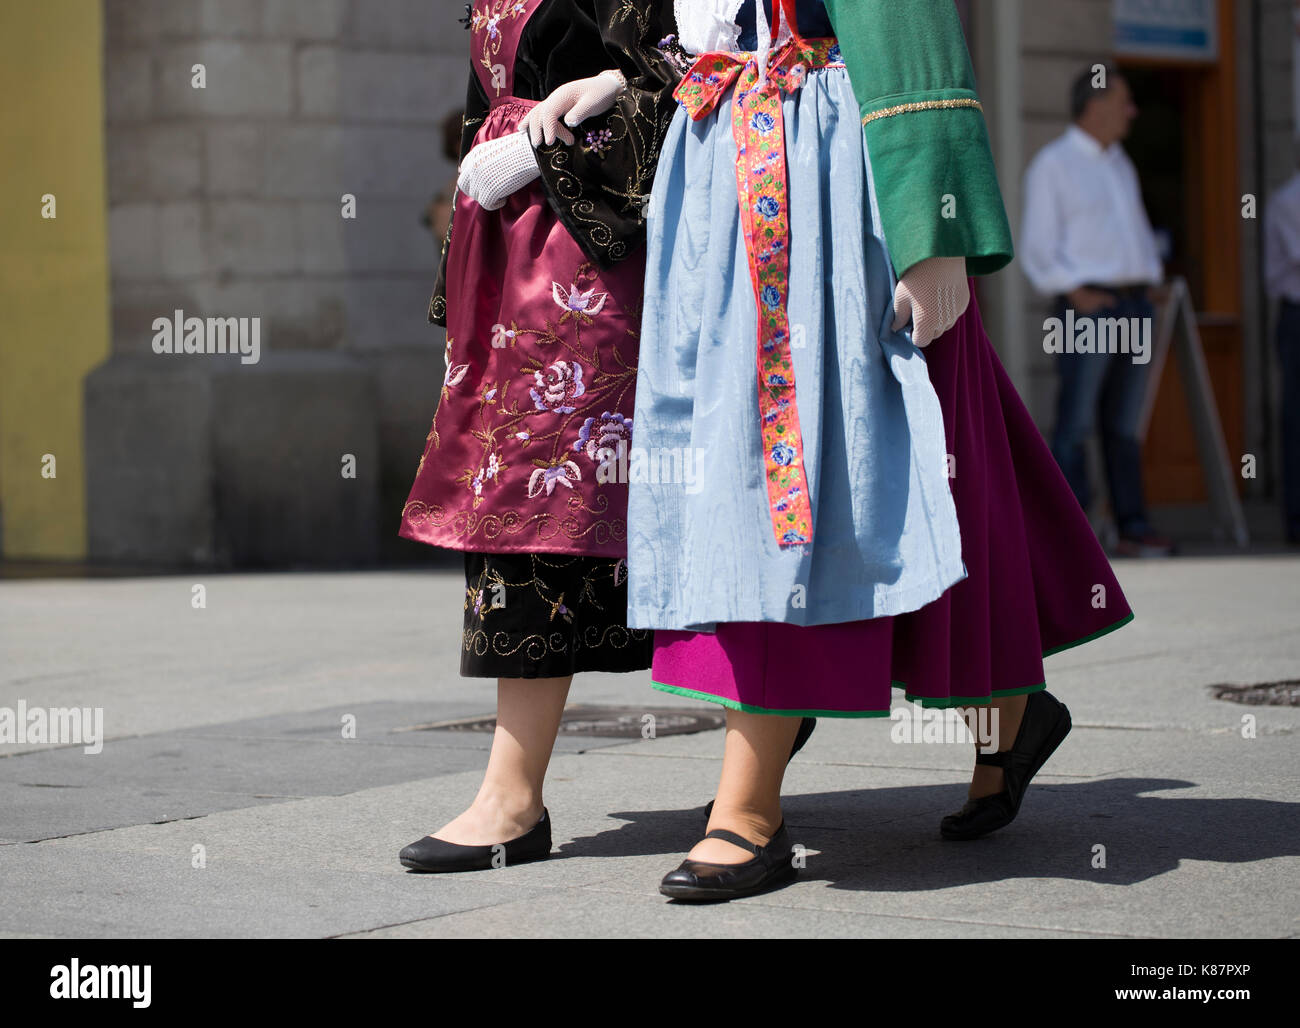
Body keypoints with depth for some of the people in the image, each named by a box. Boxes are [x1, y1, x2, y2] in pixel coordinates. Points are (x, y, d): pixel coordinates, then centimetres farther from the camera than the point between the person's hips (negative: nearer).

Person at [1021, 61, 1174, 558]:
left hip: (1135, 304, 7)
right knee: (1076, 421, -10)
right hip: (1088, 306, -7)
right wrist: (1075, 293, -15)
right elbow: (1037, 251, -7)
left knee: (1125, 424, 6)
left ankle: (1133, 528, 7)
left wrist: (1151, 285, 12)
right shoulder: (1052, 164, -2)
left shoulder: (1120, 164, 21)